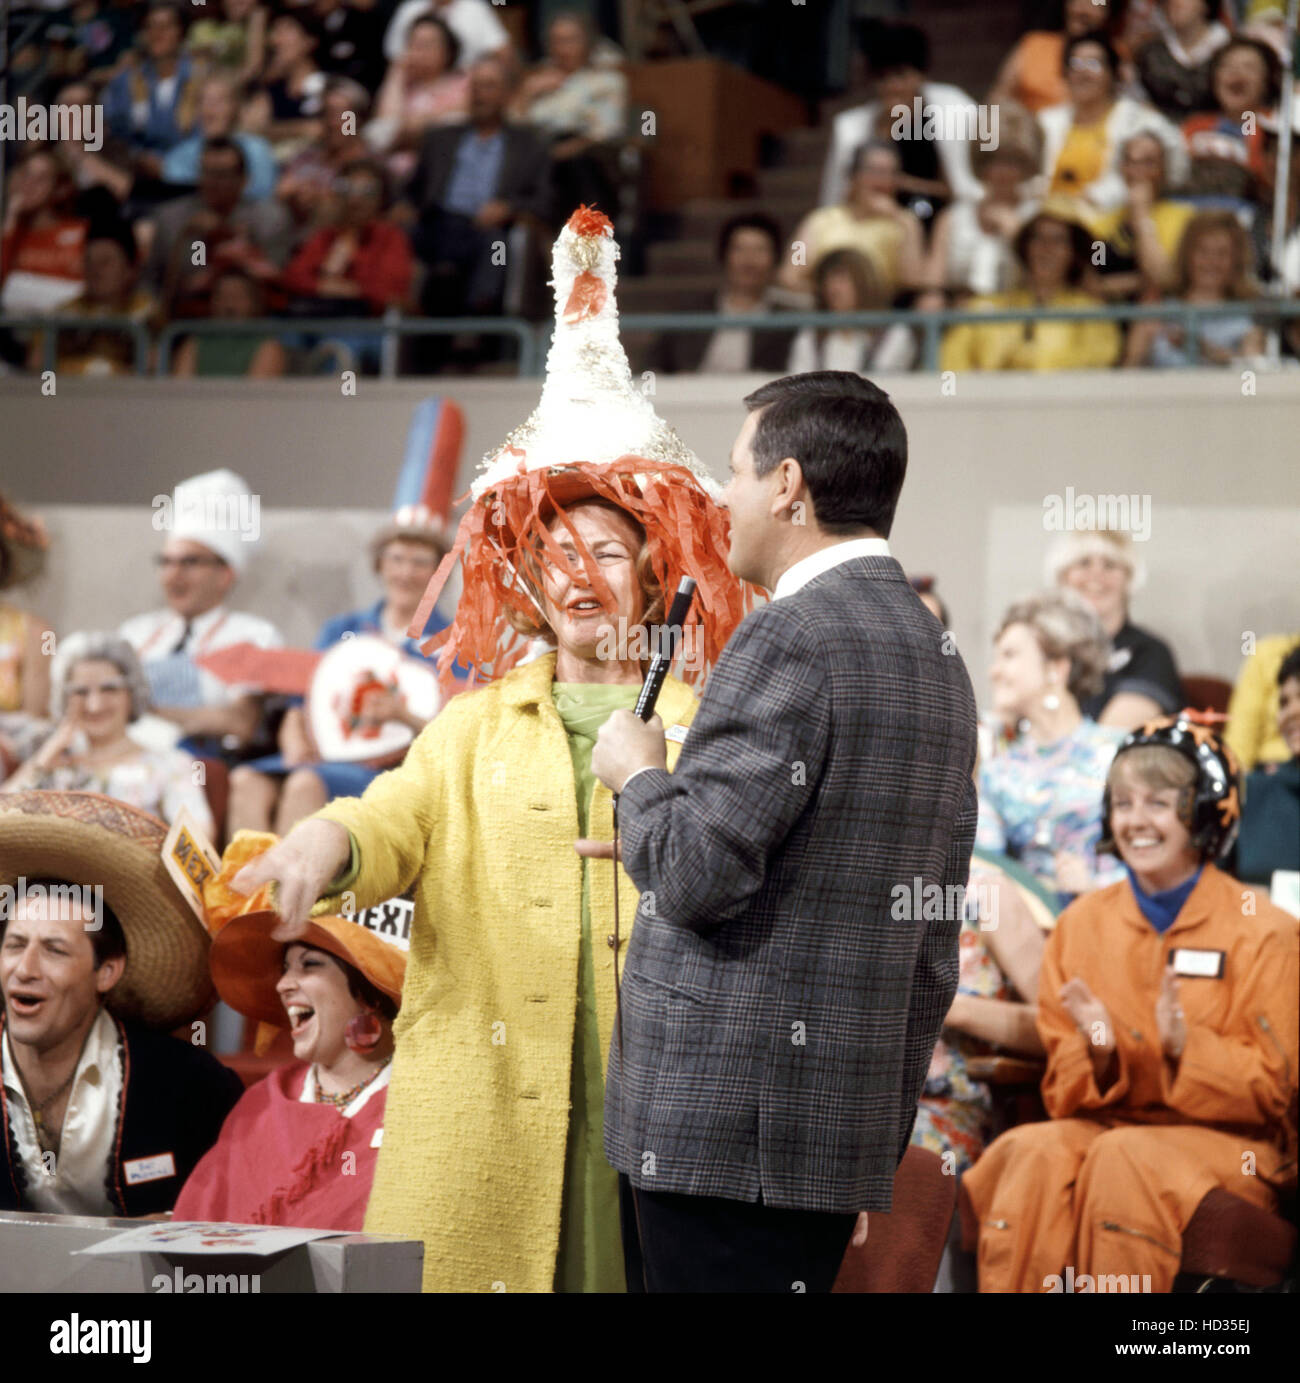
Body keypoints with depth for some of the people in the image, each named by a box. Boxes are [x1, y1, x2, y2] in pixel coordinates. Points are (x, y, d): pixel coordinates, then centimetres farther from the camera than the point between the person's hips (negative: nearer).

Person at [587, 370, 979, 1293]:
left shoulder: (789, 640, -14)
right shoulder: (935, 654, 15)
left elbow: (699, 874, -20)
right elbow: (934, 938, 18)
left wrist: (638, 774, 0)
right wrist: (881, 1137, 23)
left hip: (729, 1122, -9)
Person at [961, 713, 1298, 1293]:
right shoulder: (1082, 922, 11)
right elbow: (1063, 1092, 11)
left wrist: (1184, 1046, -20)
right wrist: (1097, 1052, -12)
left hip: (1222, 1141, -3)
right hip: (1101, 1123, 3)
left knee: (1123, 1160, -34)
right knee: (1035, 1154, -29)